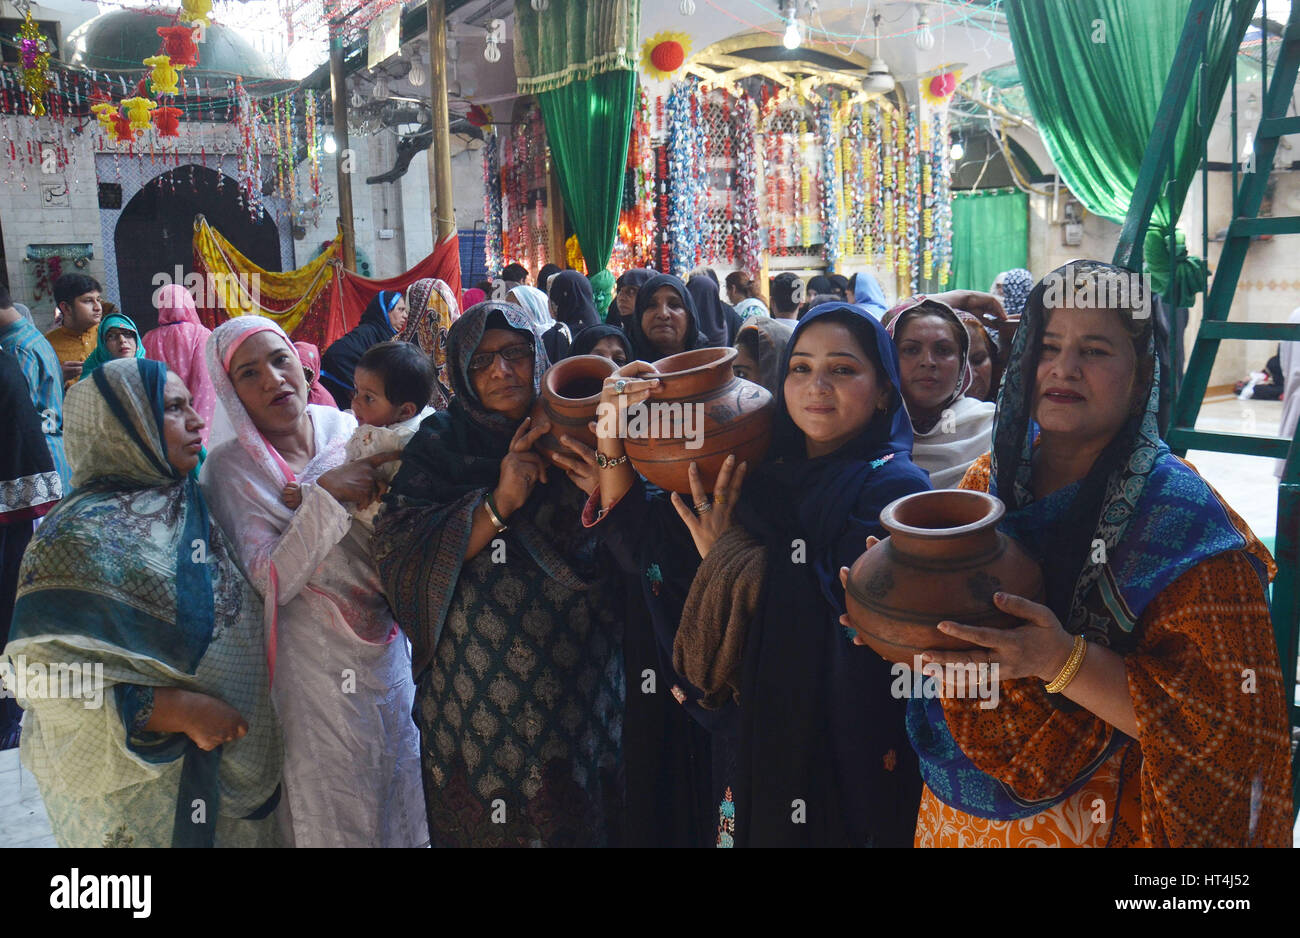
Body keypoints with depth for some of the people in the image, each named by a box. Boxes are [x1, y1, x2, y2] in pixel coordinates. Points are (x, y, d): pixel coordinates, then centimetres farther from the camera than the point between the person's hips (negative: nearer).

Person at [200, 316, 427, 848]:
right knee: (335, 813, 10)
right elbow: (273, 581, -21)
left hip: (390, 649, 4)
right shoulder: (231, 468, -11)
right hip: (318, 668, -4)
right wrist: (327, 493, -26)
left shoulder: (348, 432, -1)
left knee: (404, 785, 19)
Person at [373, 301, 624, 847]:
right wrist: (498, 504, -21)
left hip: (578, 692, 1)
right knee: (483, 824, 11)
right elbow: (397, 555, -12)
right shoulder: (439, 446, 1)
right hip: (476, 694, -1)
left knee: (578, 822, 12)